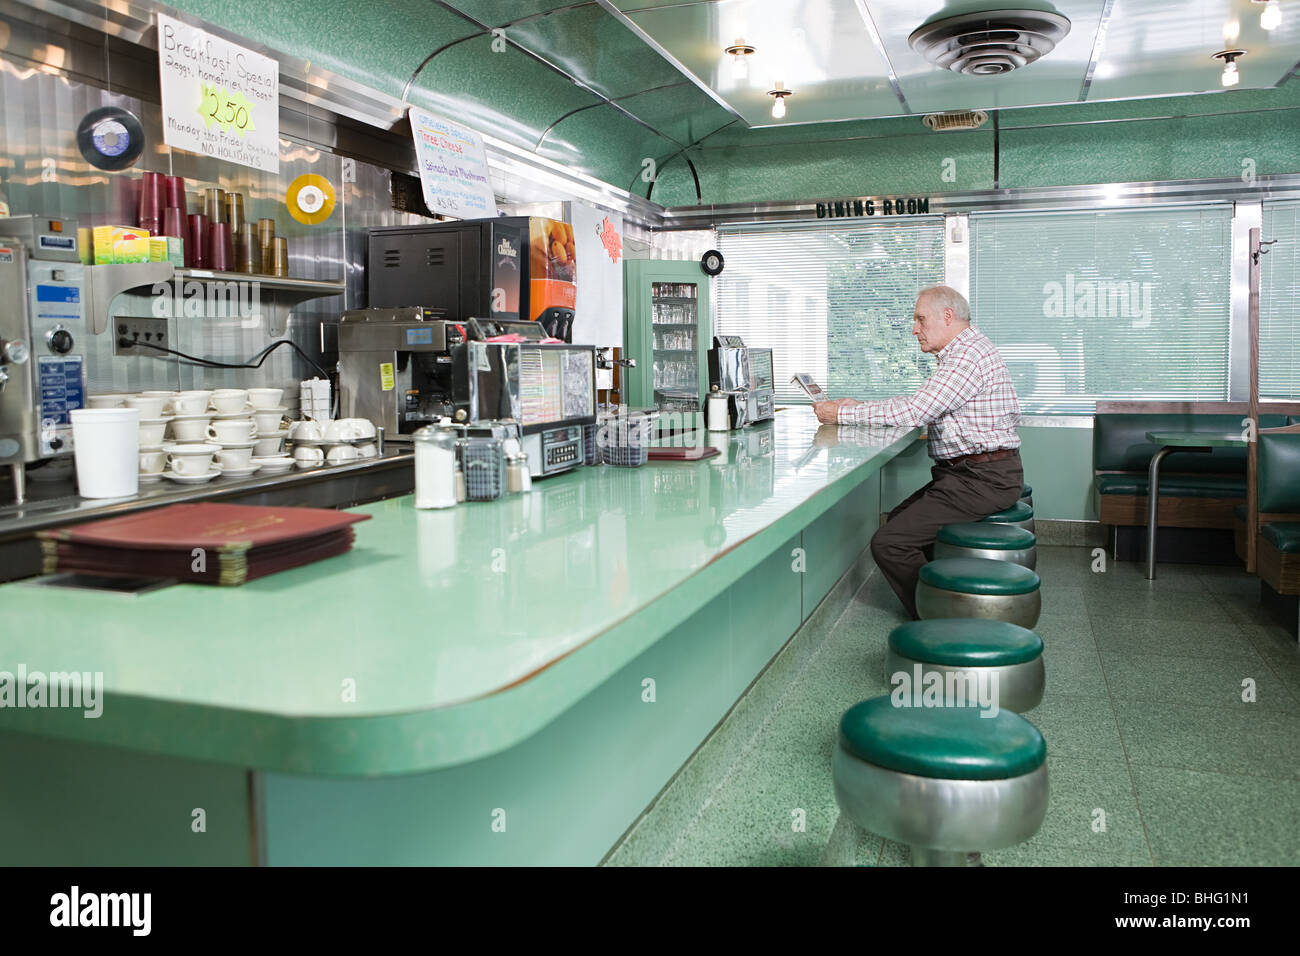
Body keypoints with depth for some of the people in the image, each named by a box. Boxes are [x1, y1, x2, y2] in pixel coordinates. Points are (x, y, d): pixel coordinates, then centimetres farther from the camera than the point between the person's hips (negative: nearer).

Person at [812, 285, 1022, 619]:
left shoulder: (968, 355, -17)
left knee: (888, 543, -15)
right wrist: (857, 407, 9)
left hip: (982, 479, -11)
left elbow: (913, 413, -23)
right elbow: (918, 406, 19)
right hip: (975, 472, 11)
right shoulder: (963, 351, 19)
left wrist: (843, 414, -17)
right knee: (900, 519, 21)